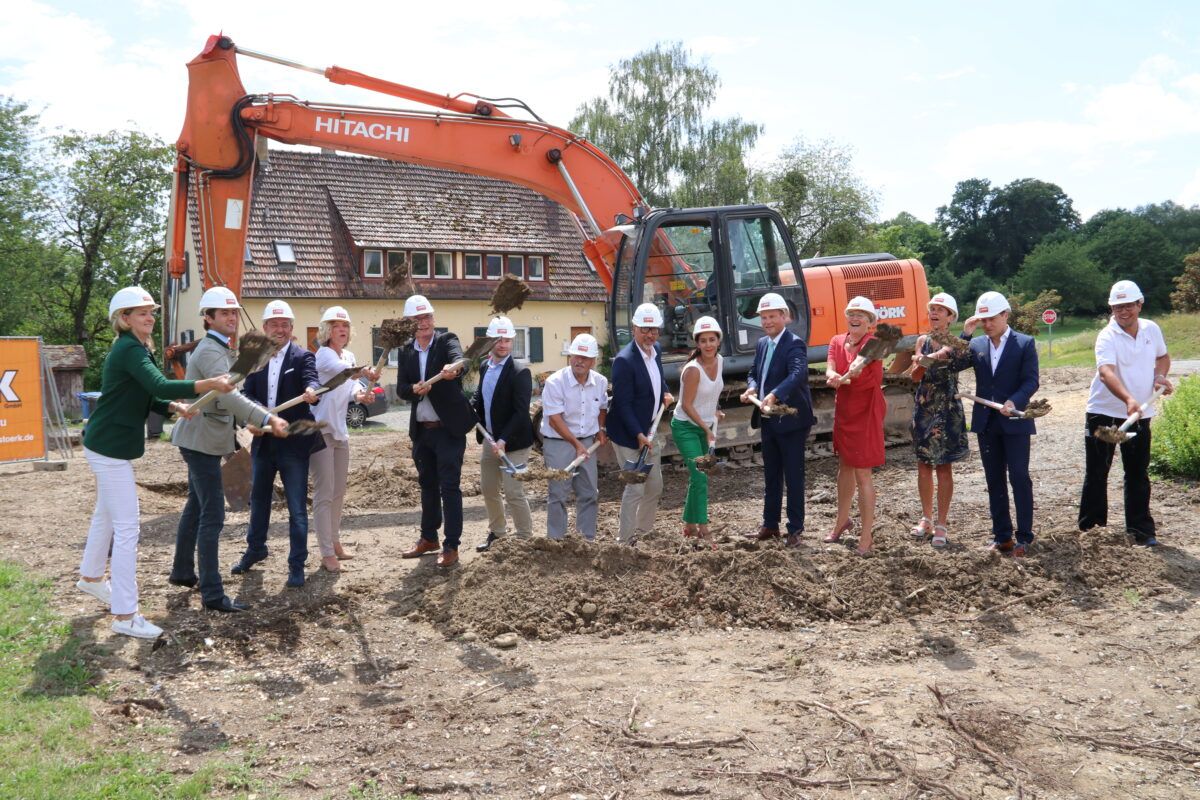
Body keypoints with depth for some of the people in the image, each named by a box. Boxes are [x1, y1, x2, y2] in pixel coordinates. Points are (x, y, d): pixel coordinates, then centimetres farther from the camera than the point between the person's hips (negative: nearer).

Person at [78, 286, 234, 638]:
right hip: (111, 448, -11)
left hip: (107, 445, 11)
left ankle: (91, 576, 48)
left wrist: (175, 407, -6)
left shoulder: (135, 348, 13)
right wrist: (211, 383, -39)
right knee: (127, 528, -10)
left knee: (106, 514, 27)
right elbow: (161, 386, -34)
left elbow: (147, 397, 13)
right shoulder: (130, 350, -19)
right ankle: (125, 615, -7)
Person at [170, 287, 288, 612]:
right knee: (212, 516, -10)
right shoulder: (210, 351, -18)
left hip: (201, 439, 11)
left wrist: (252, 423, 16)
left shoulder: (221, 350, 15)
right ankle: (212, 594, -8)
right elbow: (228, 395, -33)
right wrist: (268, 419, -41)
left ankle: (182, 571, 34)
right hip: (202, 441, -11)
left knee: (196, 507, 20)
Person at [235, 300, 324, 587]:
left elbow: (311, 382, -21)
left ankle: (297, 565, 10)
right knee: (258, 500, 20)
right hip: (263, 442, 5)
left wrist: (312, 391, -45)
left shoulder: (303, 357, -5)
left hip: (293, 444, -4)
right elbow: (247, 394, 0)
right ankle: (255, 549, 41)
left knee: (297, 508, 0)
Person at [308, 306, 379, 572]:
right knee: (324, 493, -8)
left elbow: (351, 387, 3)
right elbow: (342, 369, -34)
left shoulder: (349, 356, 13)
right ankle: (327, 554, -5)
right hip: (320, 430, -8)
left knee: (338, 492, 16)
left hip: (340, 430, 8)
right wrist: (364, 372, -54)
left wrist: (360, 394, -21)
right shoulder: (323, 354, -12)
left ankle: (334, 542, 28)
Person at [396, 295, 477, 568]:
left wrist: (453, 368, -53)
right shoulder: (406, 351, 7)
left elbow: (459, 359, -30)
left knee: (449, 486, -4)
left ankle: (451, 546, 2)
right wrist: (414, 389, -20)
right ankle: (428, 538, 30)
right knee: (427, 484, 17)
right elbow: (401, 389, 3)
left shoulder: (447, 341, -8)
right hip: (421, 430, 6)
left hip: (448, 428, -5)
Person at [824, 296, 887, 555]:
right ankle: (842, 520, 36)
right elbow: (830, 371, -11)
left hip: (866, 412, -6)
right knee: (844, 466, 19)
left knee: (863, 473, -4)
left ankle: (867, 534, 4)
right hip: (844, 410, 6)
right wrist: (836, 377, -36)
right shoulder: (837, 342, 4)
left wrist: (842, 379, -53)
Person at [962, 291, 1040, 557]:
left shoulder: (1025, 343, -2)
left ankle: (1024, 537, 5)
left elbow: (1031, 381, -8)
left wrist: (1014, 402, -24)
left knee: (1019, 478, -3)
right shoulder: (976, 344, 8)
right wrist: (965, 334, -11)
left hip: (1014, 422, -4)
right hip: (986, 422, 4)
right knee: (994, 481, 9)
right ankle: (1001, 536, 16)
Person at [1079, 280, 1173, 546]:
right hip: (1104, 414, -4)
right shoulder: (1107, 337, -17)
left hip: (1140, 415, 4)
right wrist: (1128, 399, -51)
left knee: (1138, 474, 9)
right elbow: (1106, 372, -34)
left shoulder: (1152, 329, 1)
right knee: (1096, 473, 4)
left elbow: (1162, 356, 21)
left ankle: (1140, 529, 17)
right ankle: (1090, 528, 15)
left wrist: (1160, 375, -1)